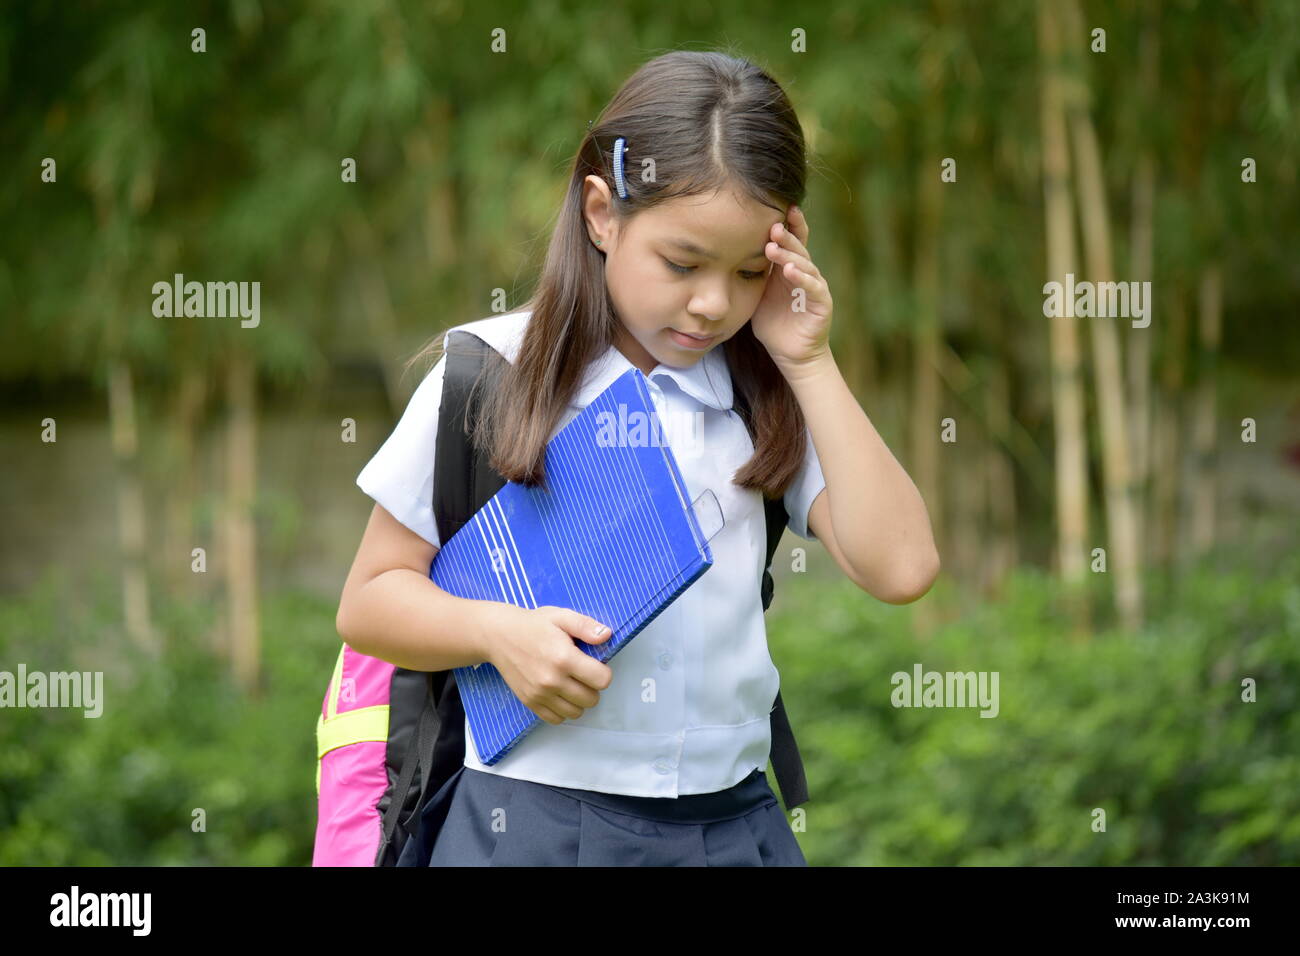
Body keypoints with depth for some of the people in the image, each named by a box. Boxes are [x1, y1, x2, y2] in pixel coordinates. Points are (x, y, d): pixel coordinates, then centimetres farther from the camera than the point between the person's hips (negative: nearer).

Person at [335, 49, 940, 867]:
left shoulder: (768, 398, 5)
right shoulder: (489, 378, -1)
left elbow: (900, 567, -7)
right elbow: (370, 600, 3)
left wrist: (810, 363, -7)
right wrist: (496, 632, -16)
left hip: (730, 825, 2)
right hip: (528, 821, -2)